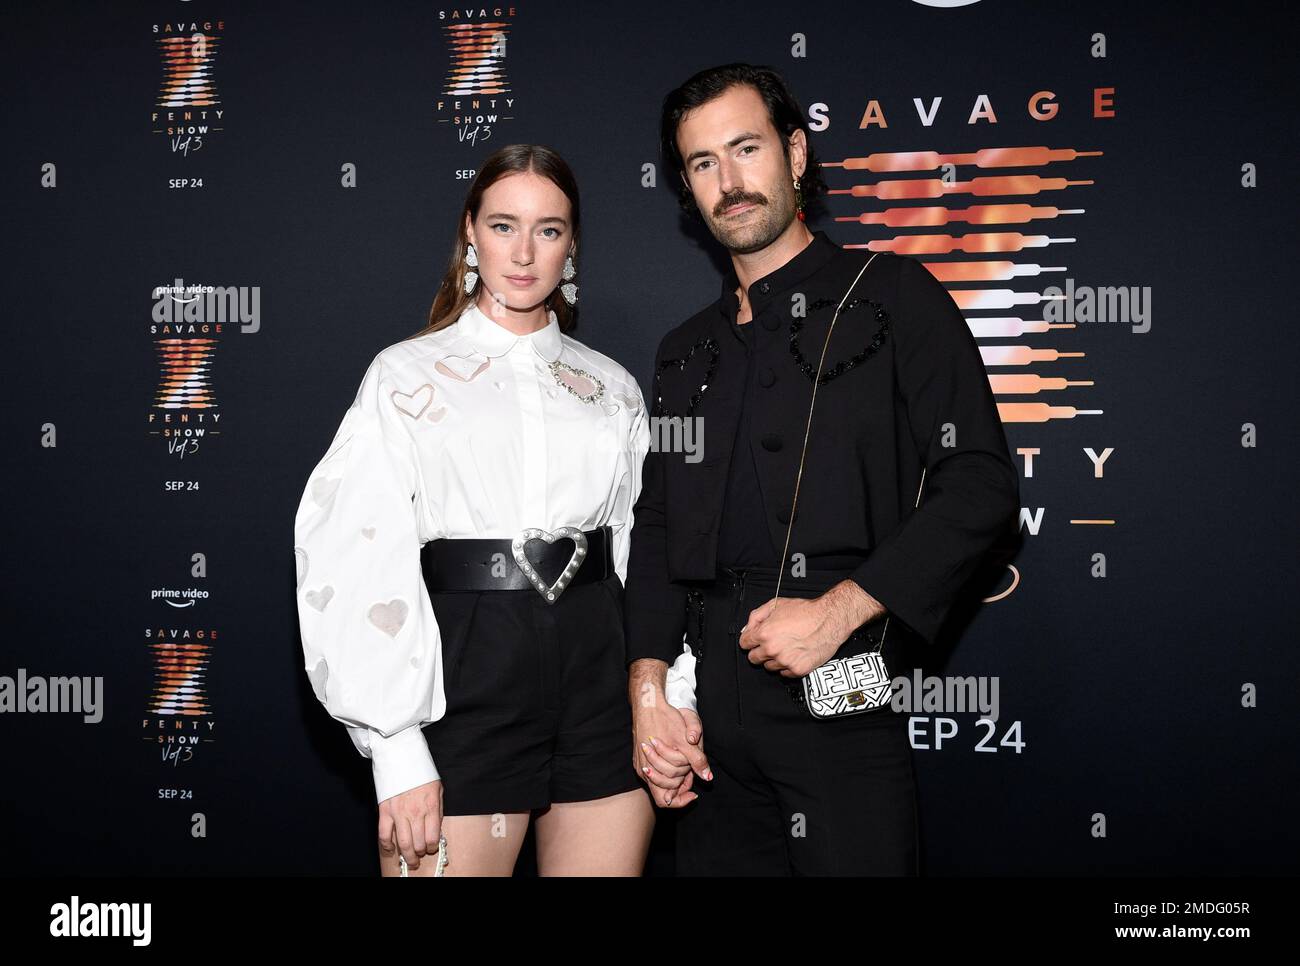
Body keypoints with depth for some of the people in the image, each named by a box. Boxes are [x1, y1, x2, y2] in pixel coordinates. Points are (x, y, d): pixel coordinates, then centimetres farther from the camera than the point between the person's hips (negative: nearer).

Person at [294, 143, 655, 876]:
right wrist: (397, 752, -10)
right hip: (467, 679, -3)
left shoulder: (613, 388, 11)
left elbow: (641, 551, 12)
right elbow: (361, 565, -4)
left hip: (602, 681, 3)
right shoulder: (406, 375, 1)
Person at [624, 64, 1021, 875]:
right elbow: (655, 526, 15)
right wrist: (649, 688, 1)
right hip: (711, 702, 5)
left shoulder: (891, 297, 2)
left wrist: (838, 610, -16)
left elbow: (979, 486, -8)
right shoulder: (688, 352, 18)